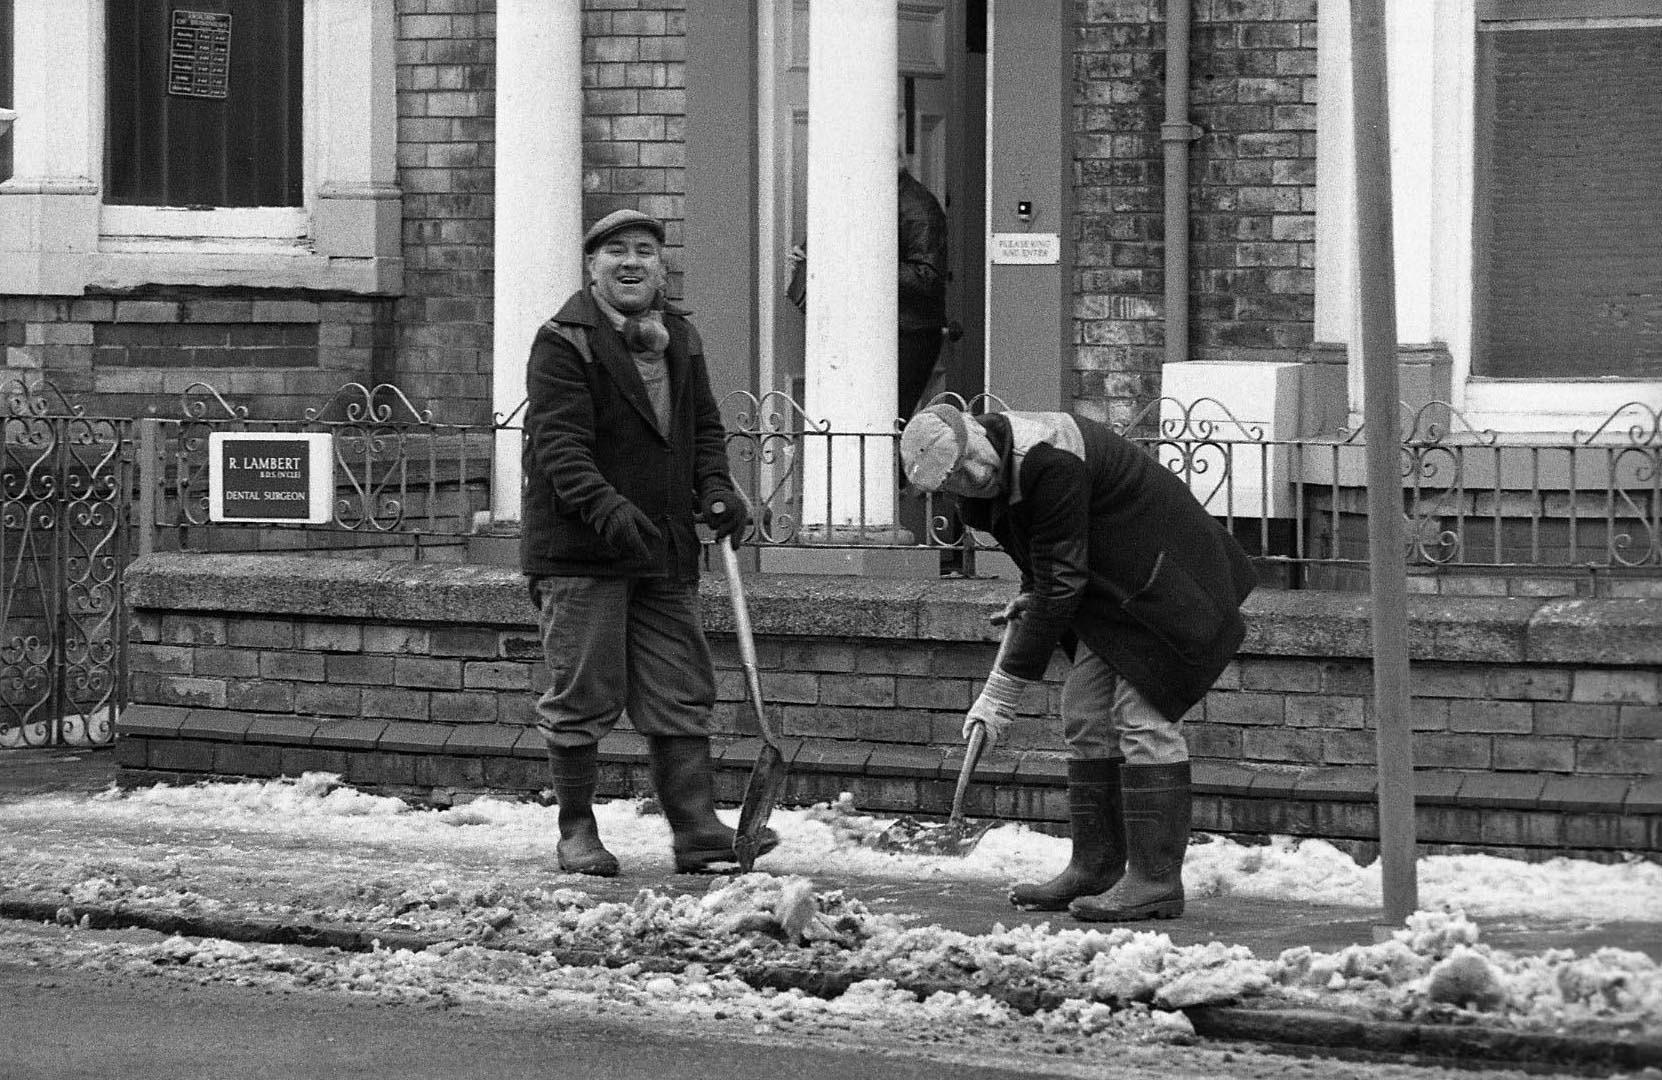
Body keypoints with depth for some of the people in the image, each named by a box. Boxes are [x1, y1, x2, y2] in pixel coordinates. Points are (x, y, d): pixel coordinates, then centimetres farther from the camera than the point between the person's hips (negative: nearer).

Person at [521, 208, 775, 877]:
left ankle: (697, 832, 6)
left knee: (681, 696, 5)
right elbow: (559, 444, -18)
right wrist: (607, 509, -32)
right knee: (584, 697, -2)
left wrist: (715, 490, 2)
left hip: (663, 548, 7)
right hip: (578, 551, -6)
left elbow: (703, 427, 21)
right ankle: (577, 832, 10)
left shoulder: (679, 339, 15)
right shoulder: (563, 342, -9)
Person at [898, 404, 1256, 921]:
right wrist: (1029, 598, 0)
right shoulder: (992, 470, 1)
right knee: (1086, 715, 7)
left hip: (1162, 578, -10)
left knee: (1144, 715, -13)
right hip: (1114, 591, 10)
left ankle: (1156, 882, -12)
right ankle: (1095, 869, 12)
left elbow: (1061, 582, -28)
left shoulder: (1049, 462, -30)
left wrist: (1002, 691, -25)